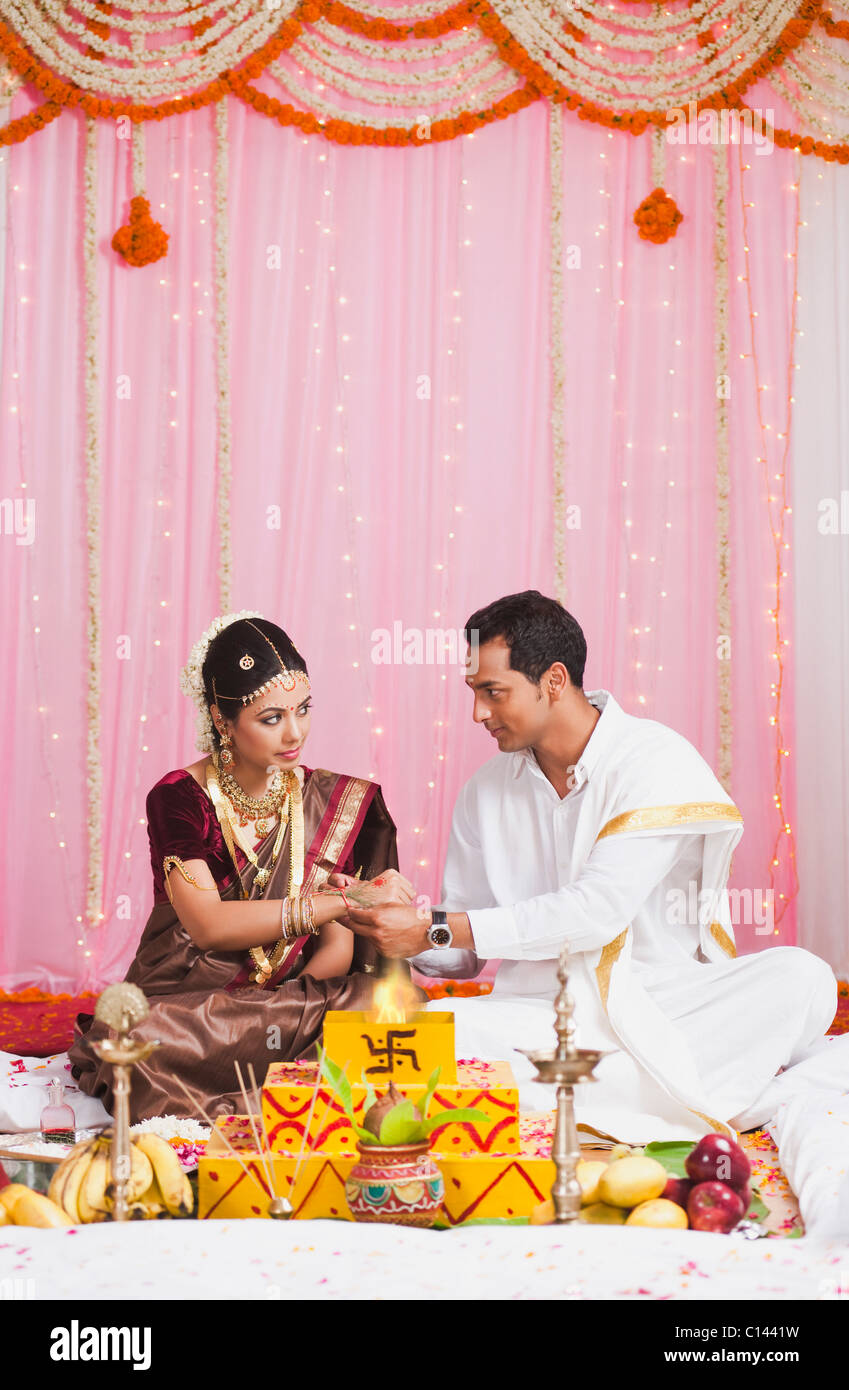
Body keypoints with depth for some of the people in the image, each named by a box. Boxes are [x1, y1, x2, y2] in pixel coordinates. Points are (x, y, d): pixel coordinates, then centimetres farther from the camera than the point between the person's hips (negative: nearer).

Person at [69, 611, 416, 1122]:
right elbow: (207, 924, -22)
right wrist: (346, 899, -27)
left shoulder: (333, 801, 5)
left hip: (292, 1000, 3)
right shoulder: (179, 797, -6)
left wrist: (279, 1014, -19)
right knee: (150, 1042, -38)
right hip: (184, 1002, -3)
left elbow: (338, 947, 2)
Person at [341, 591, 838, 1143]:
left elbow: (598, 912, -17)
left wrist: (435, 928, -18)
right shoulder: (487, 791, 10)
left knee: (800, 978, -30)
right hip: (540, 1012, 3)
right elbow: (465, 955, 14)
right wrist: (395, 917, -8)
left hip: (666, 1008, -3)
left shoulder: (658, 761, -7)